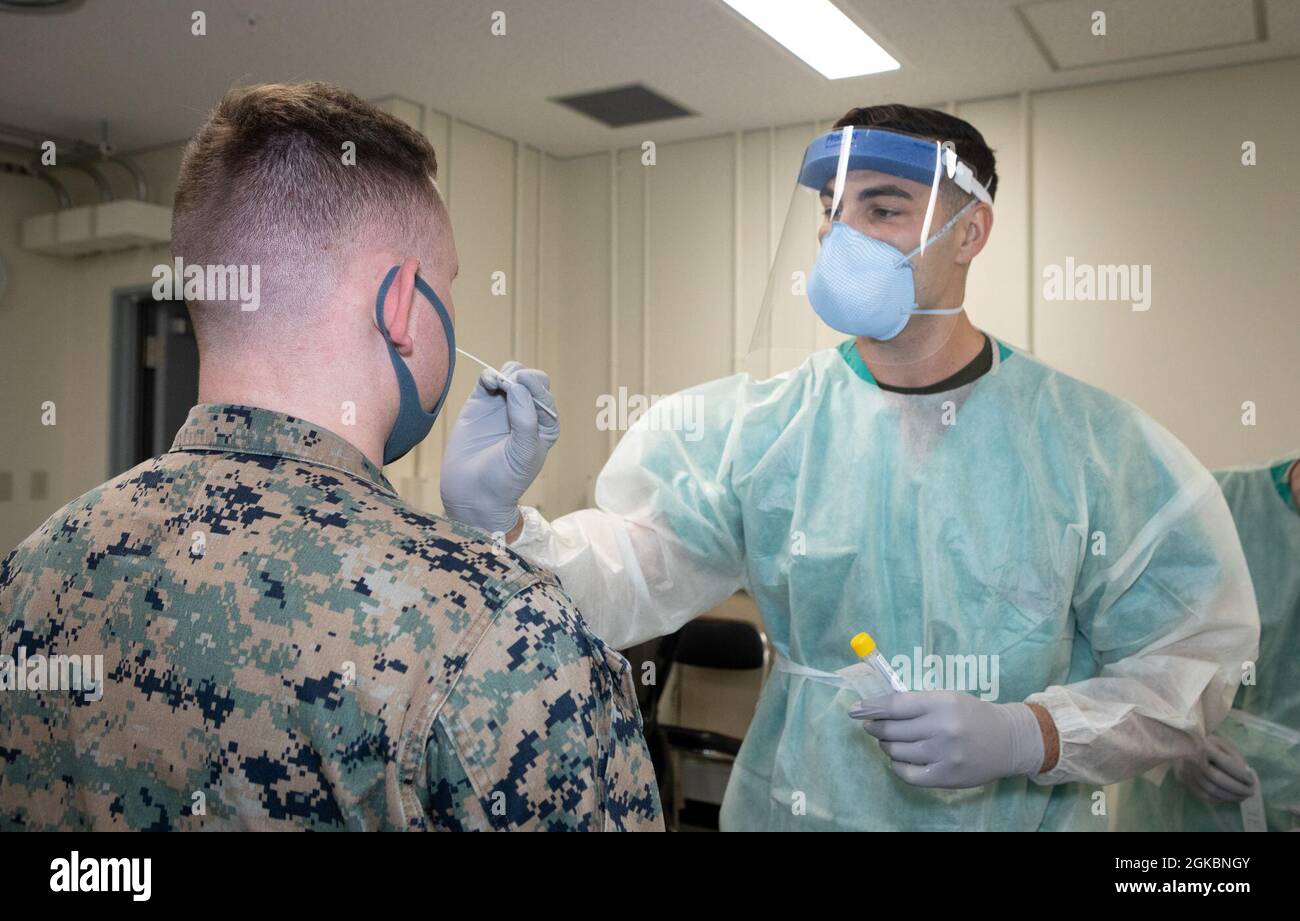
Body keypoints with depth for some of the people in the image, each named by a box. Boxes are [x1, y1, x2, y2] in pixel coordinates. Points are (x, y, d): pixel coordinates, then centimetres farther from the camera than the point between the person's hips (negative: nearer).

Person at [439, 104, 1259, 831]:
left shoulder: (1094, 442, -10)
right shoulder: (750, 431, -10)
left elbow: (1189, 664, -7)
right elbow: (622, 580, -19)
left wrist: (1026, 737, -21)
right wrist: (500, 526, -37)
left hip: (1022, 813, 0)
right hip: (795, 807, 1)